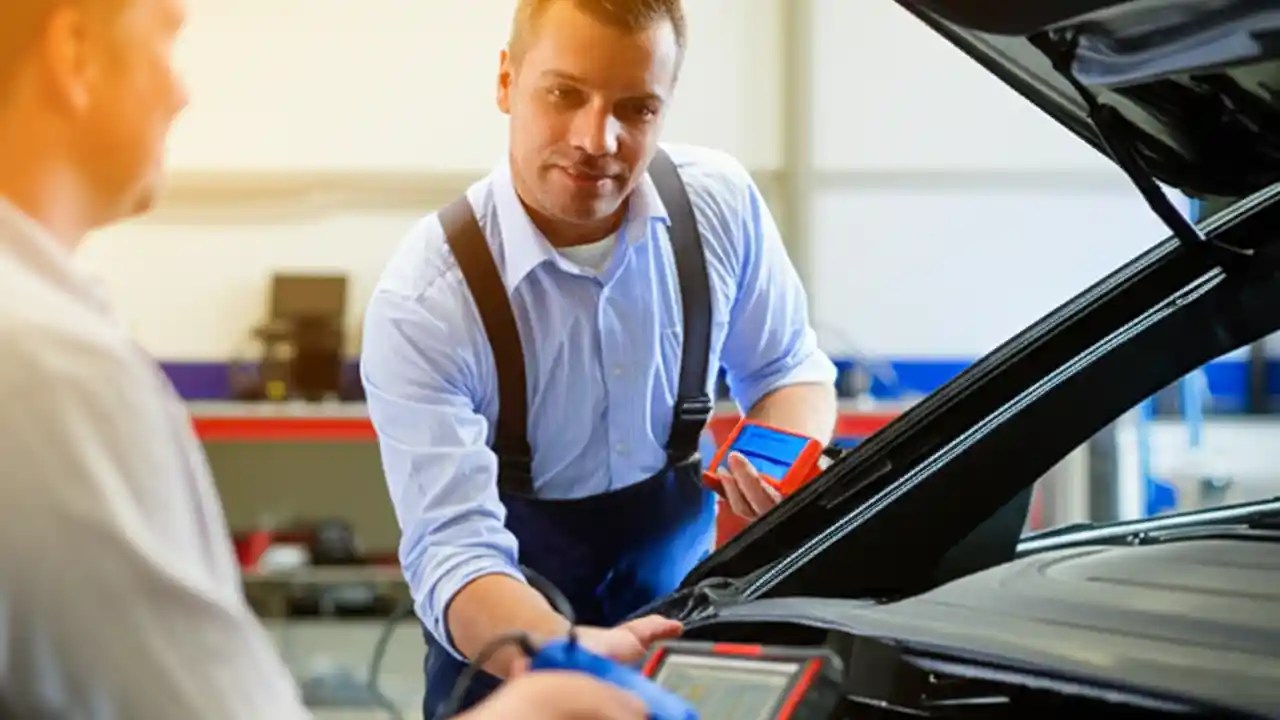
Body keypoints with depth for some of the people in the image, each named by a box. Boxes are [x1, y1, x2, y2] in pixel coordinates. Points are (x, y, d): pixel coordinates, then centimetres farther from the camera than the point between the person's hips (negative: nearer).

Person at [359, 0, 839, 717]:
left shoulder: (722, 201, -13)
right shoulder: (422, 303, -25)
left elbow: (789, 367, 4)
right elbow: (452, 550, -32)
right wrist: (570, 655, -52)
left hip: (680, 591, 2)